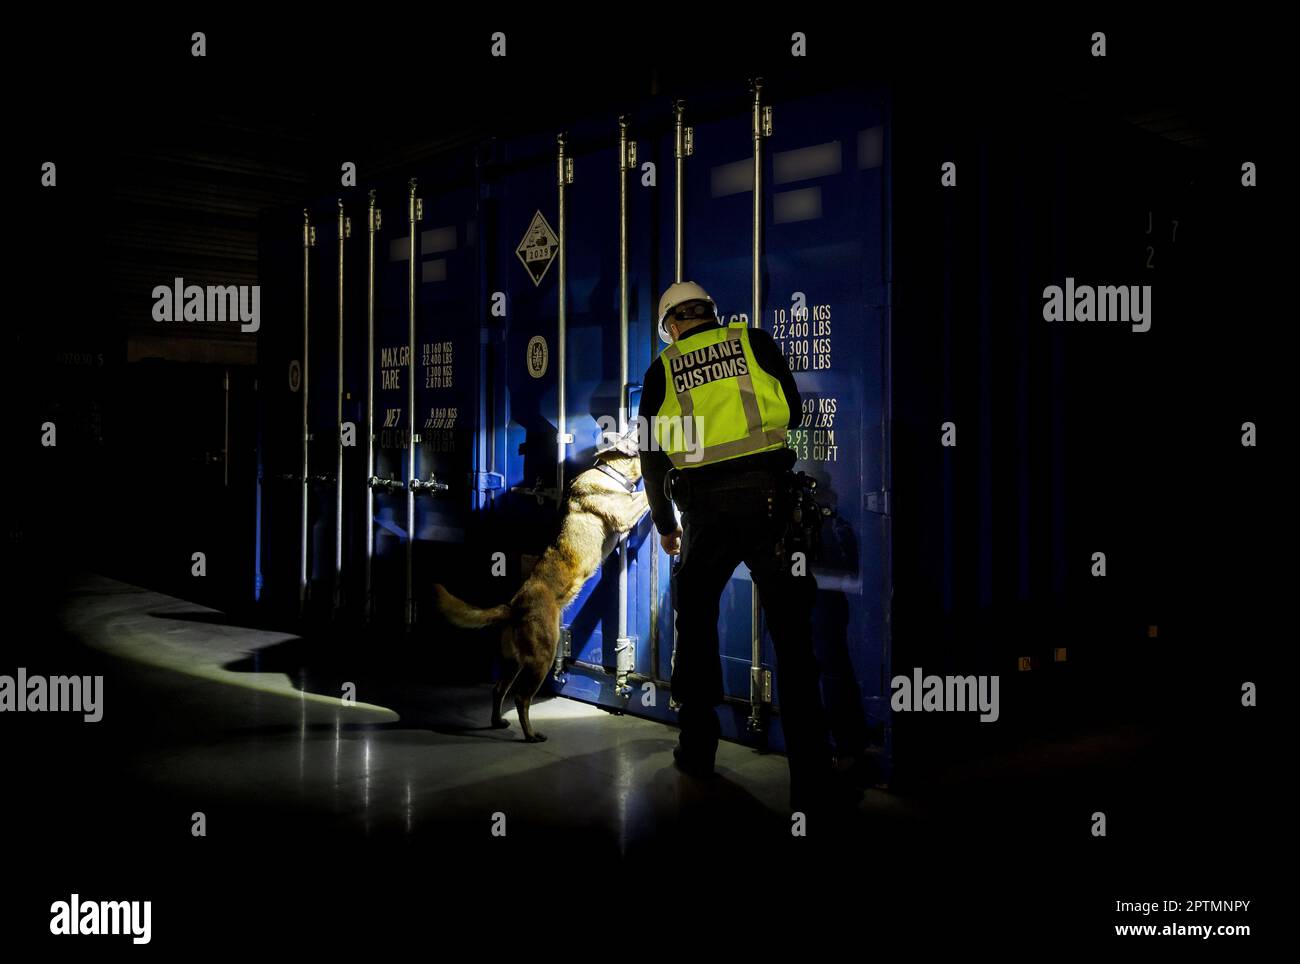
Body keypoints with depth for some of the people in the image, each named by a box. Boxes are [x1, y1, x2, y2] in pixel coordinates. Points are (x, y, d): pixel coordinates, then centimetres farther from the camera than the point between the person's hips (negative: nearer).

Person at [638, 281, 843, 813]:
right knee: (792, 631, 1)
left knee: (696, 622, 20)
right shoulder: (754, 341, 11)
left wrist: (664, 524, 25)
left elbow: (651, 454, 14)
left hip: (704, 509, 1)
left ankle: (697, 748, 26)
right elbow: (795, 412, 11)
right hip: (769, 496, -1)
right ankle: (810, 776, -1)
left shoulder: (662, 371, 13)